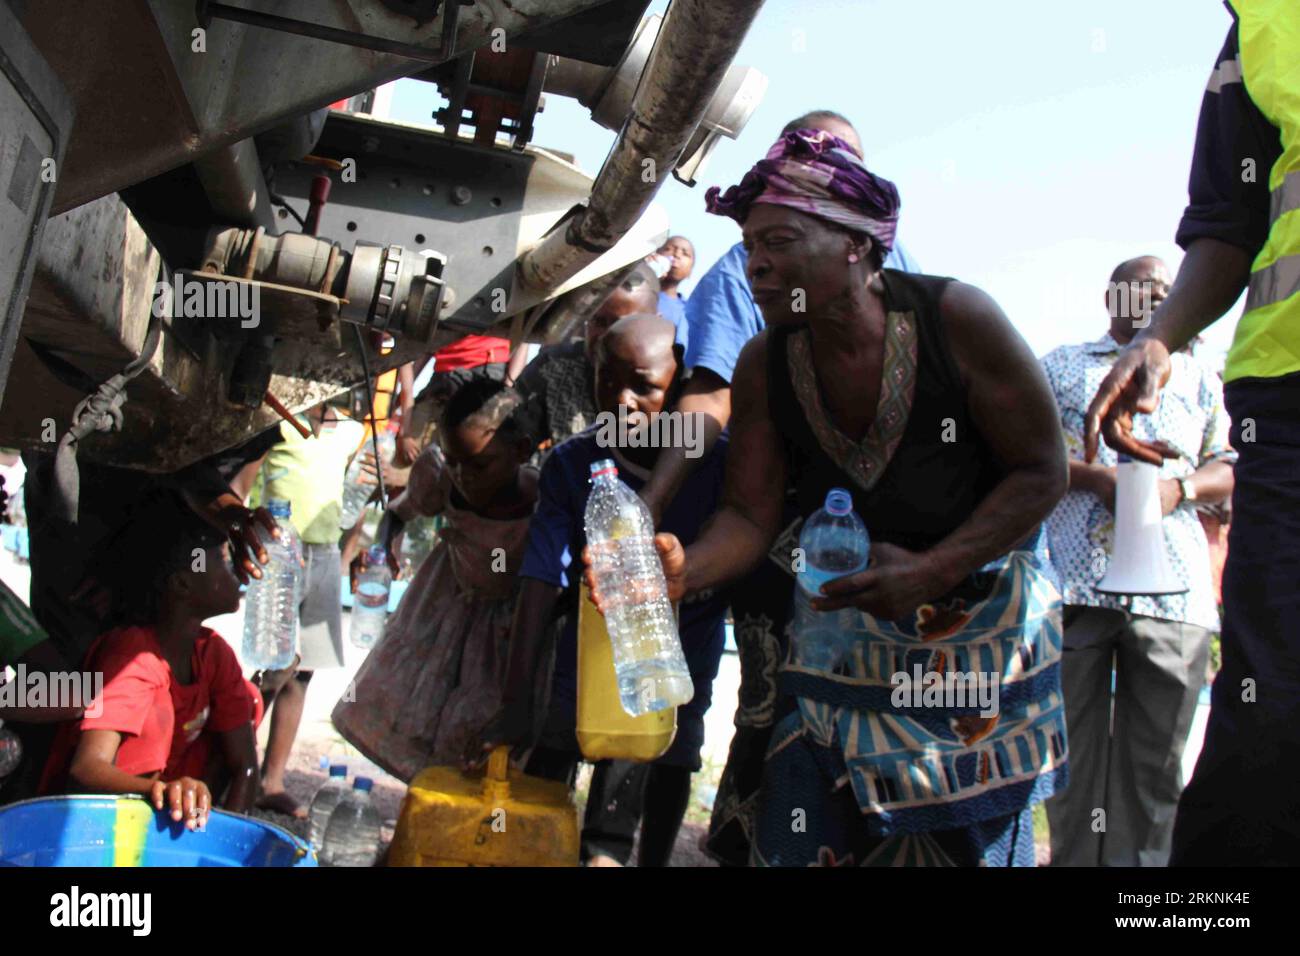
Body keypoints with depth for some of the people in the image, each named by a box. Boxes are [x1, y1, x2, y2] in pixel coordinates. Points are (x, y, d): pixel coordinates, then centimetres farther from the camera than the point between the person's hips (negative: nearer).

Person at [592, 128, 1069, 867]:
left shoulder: (957, 318, -20)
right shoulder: (764, 367, -10)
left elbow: (1043, 471, -14)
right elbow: (752, 516, -8)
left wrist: (929, 571, -24)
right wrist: (684, 571, -30)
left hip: (985, 606, -2)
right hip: (847, 609, 2)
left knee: (975, 834, 8)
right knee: (804, 834, 3)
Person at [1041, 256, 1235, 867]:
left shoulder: (1198, 378, 23)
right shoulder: (1062, 366, 16)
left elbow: (1227, 471, 16)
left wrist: (1179, 488, -6)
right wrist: (1099, 478, -12)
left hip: (1173, 589, 2)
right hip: (1073, 581, -2)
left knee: (1156, 756, 3)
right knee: (1074, 742, 1)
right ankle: (1075, 859, 12)